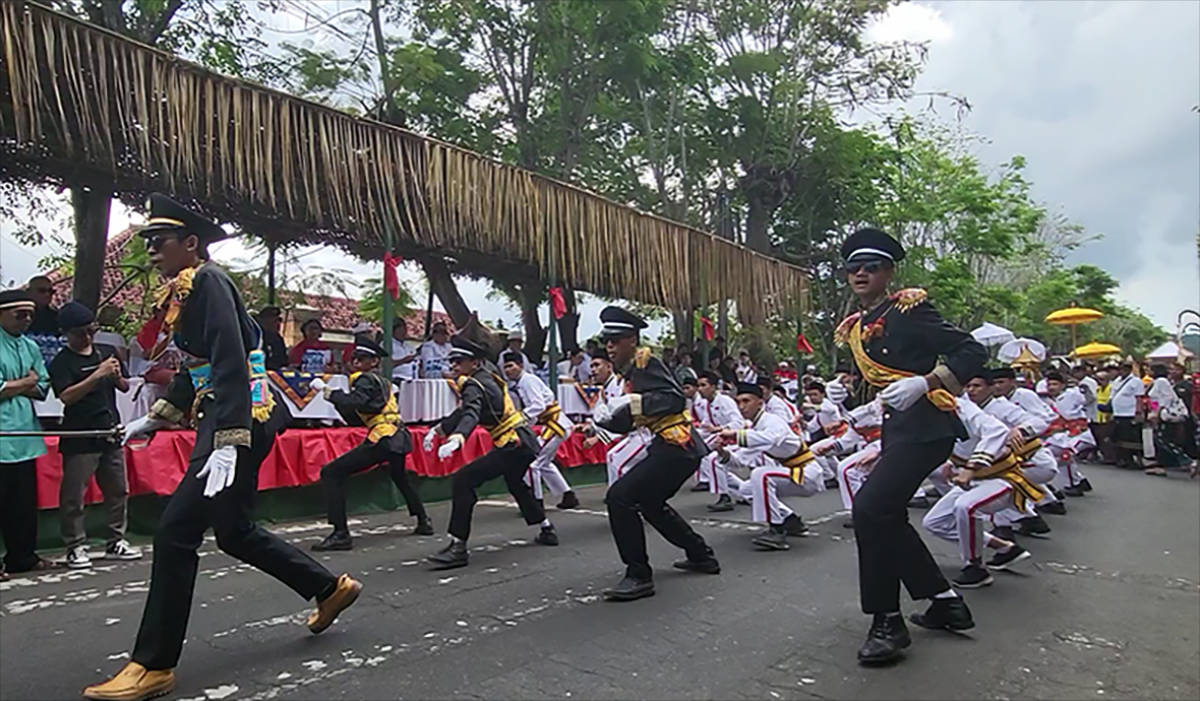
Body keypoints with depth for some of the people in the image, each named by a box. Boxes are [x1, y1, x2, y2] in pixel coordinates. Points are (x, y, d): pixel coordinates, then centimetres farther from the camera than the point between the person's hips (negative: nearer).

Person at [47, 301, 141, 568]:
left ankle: (115, 541, 21)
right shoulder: (61, 362, -4)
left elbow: (125, 387, 16)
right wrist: (98, 375, -22)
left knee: (117, 489, 10)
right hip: (79, 438, -5)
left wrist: (117, 376, -6)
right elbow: (66, 396, -16)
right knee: (73, 494, 1)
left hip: (111, 432, 5)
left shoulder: (108, 352, 10)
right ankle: (75, 546, 12)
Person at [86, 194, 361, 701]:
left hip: (240, 422, -10)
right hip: (225, 422, 10)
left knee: (176, 530, -9)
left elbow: (231, 364, -23)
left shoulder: (206, 281, -12)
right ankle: (330, 589, 30)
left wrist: (227, 444, -30)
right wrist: (155, 418, 27)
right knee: (234, 532, 17)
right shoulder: (184, 291, 17)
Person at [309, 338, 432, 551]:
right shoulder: (380, 381, 24)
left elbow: (355, 403, -25)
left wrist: (328, 391, -13)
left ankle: (341, 534, -16)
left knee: (331, 473, -10)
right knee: (399, 477, 36)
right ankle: (423, 521, 43)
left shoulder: (366, 380, -2)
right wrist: (337, 398, 10)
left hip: (383, 439, -10)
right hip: (399, 437, 10)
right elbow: (356, 419, 21)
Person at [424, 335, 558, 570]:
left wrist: (457, 439, -52)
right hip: (525, 442, 10)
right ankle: (547, 530, 46)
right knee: (515, 483, 33)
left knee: (463, 480, -15)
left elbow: (471, 414, -35)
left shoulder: (474, 386, -15)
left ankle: (458, 547, -17)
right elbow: (463, 411, 21)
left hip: (513, 446, -10)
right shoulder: (486, 378, 12)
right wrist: (439, 430, 18)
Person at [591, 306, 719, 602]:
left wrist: (634, 402, -27)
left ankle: (639, 576, -9)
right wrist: (604, 417, -1)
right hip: (674, 445, 11)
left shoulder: (646, 362, -9)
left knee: (620, 497, -17)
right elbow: (630, 422, 17)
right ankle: (701, 556, 36)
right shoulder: (631, 371, 18)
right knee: (649, 501, 27)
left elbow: (675, 398, -22)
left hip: (677, 444, -11)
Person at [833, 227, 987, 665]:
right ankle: (945, 601, 28)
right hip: (896, 428, 10)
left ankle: (887, 622, -5)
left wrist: (923, 382, -24)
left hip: (927, 424, -10)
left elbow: (973, 353, -13)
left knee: (871, 508, -19)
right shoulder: (854, 329, 14)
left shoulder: (908, 309, -9)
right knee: (886, 516, 12)